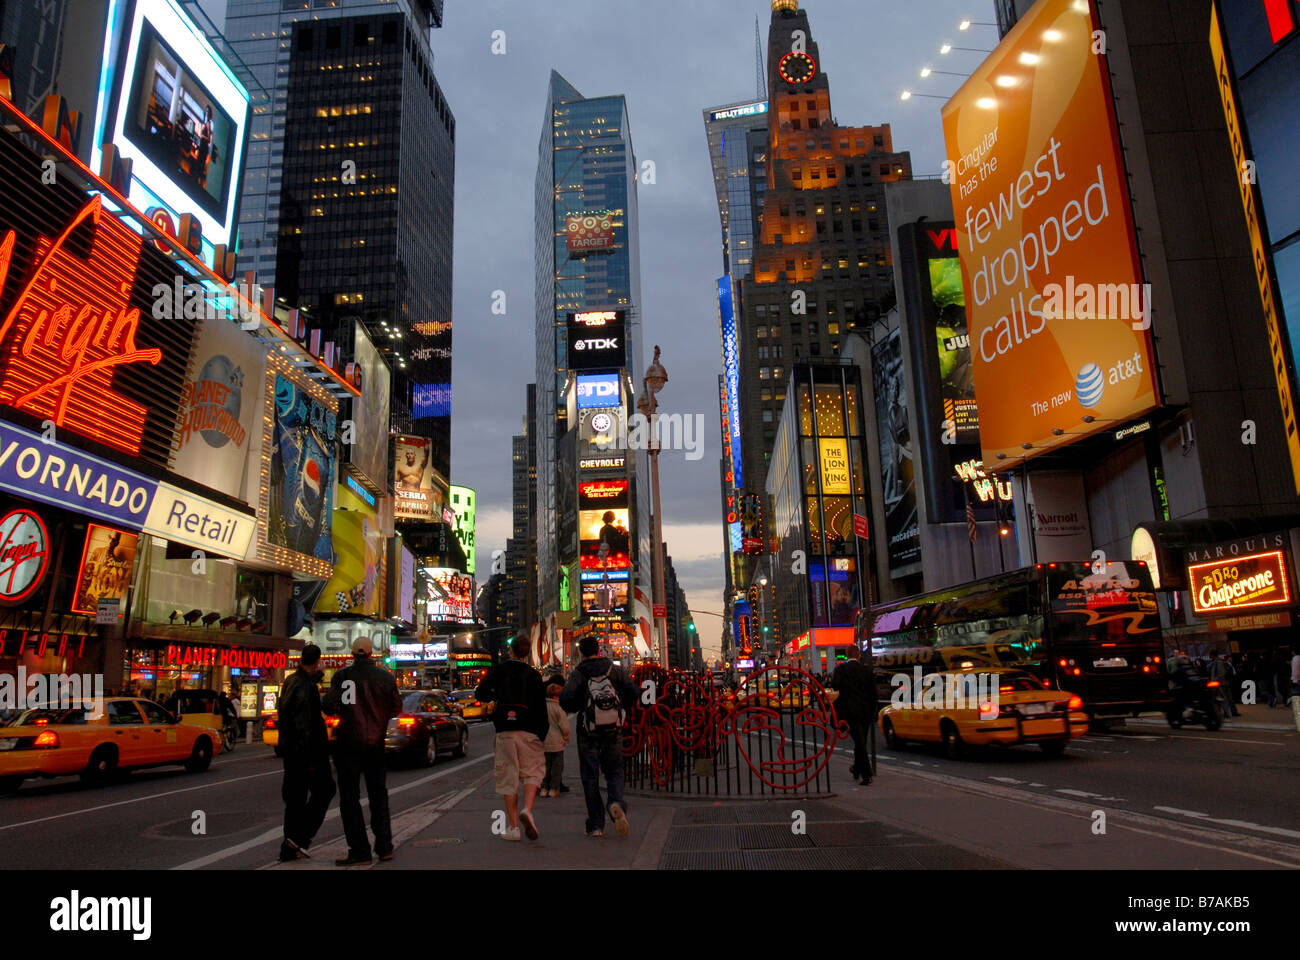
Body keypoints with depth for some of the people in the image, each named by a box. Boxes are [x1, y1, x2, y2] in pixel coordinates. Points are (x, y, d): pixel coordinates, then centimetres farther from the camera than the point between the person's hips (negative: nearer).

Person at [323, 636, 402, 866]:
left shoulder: (342, 676, -10)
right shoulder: (386, 677, -3)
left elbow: (329, 707, -13)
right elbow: (396, 708, 4)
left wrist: (343, 710, 7)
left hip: (348, 744, -3)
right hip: (375, 744, 3)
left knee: (349, 797, 6)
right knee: (378, 796, 16)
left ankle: (360, 850, 4)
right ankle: (384, 847, 18)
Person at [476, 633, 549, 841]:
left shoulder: (498, 671, 4)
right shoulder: (534, 675, 3)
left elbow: (480, 694, 6)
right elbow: (541, 709, 1)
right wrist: (542, 734, 6)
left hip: (505, 731, 1)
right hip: (528, 731, 0)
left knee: (508, 777, 6)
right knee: (533, 771, 10)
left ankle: (513, 827, 6)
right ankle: (527, 810, -15)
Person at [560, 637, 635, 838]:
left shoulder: (578, 674, -3)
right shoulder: (615, 670, 4)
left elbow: (565, 698, -15)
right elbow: (633, 692, -3)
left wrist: (573, 709, 7)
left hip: (589, 731, -2)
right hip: (613, 730, 2)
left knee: (590, 777, 7)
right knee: (614, 772, 13)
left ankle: (596, 825, 6)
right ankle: (616, 802, -16)